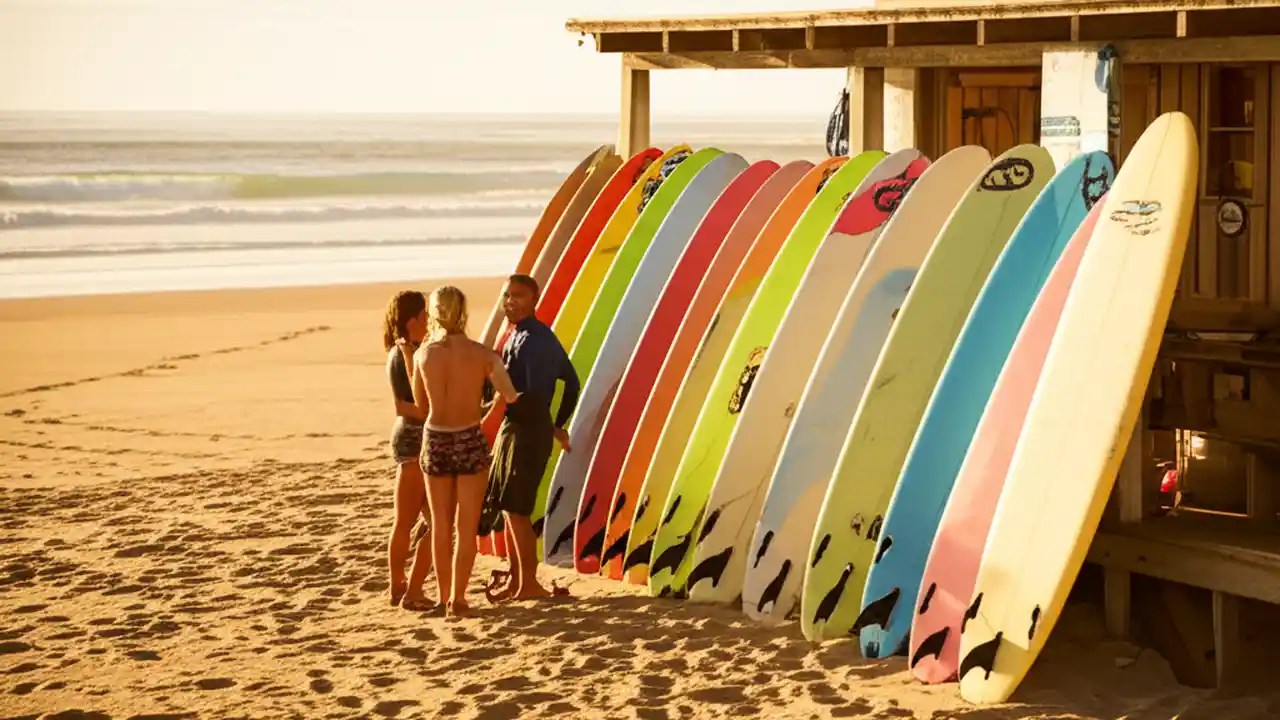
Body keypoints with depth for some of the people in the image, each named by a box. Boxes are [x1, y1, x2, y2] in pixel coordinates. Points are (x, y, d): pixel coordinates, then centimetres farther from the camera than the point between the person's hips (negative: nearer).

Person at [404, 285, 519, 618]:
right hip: (470, 441, -2)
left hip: (435, 442, 2)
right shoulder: (481, 354, -9)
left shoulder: (422, 355, -3)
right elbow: (510, 396, -14)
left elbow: (421, 406, 7)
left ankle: (445, 596, 21)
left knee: (441, 525, 15)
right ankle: (457, 598, 2)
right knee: (467, 527, 6)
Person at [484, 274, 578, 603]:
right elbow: (572, 382, 18)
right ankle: (515, 577, 26)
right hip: (512, 428, 10)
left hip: (527, 430, -10)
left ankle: (528, 584, 5)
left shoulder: (533, 340, -19)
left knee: (516, 508, -4)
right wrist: (558, 425, 19)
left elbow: (534, 396, -25)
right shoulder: (517, 335, 12)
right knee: (506, 505, 16)